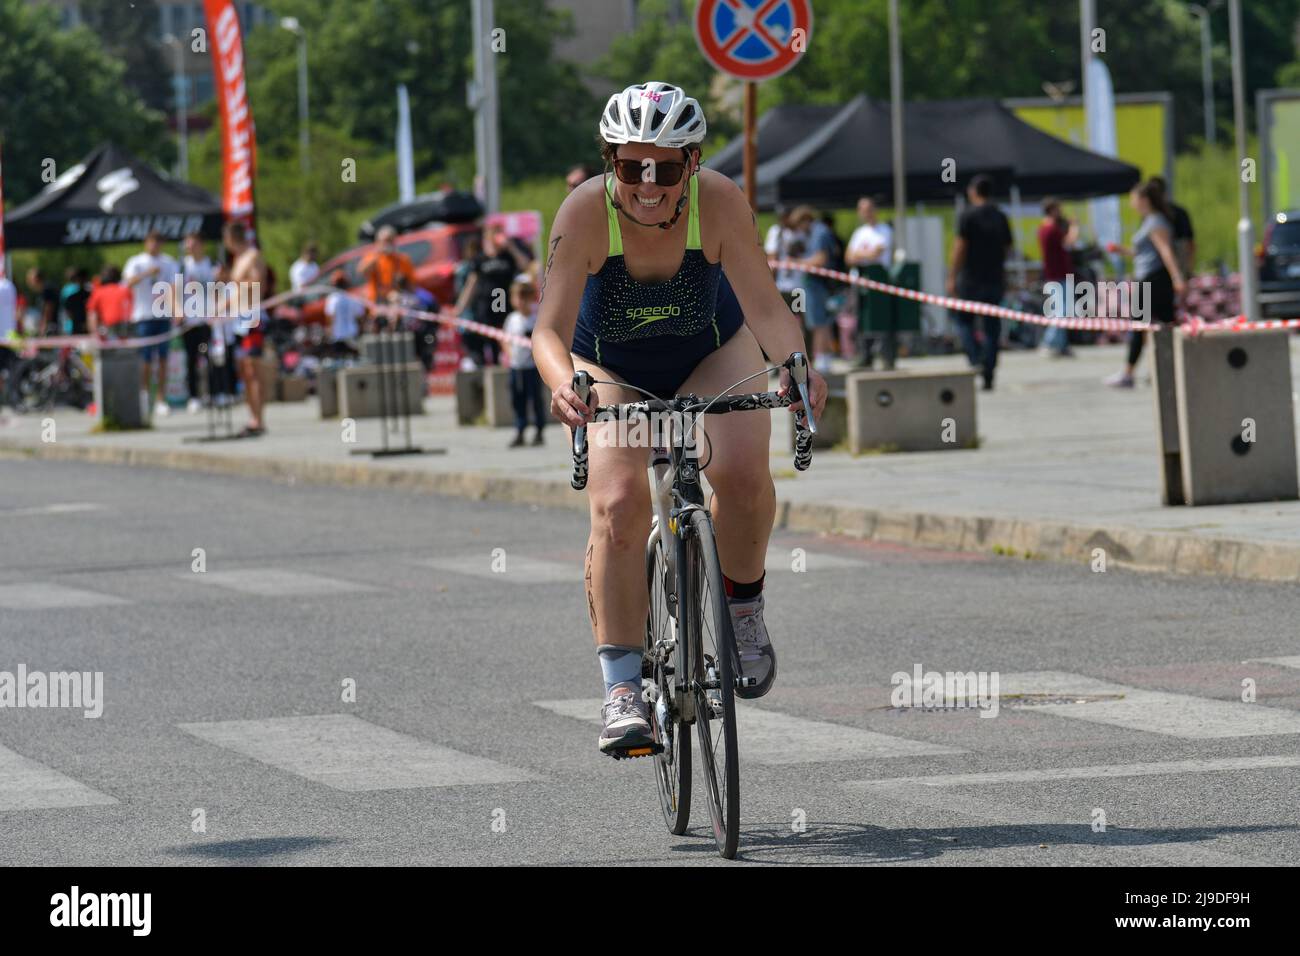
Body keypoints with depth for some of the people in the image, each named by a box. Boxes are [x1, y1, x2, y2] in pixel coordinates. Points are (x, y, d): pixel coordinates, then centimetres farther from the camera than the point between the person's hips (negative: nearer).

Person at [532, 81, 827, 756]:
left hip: (711, 350, 0)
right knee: (619, 504, -21)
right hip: (611, 367, 0)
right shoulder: (585, 212, -31)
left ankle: (744, 608, 2)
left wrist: (796, 365, -52)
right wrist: (561, 383, -57)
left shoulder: (720, 201, -29)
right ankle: (622, 689, -14)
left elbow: (765, 306, -32)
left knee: (741, 470, -26)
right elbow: (550, 328, -36)